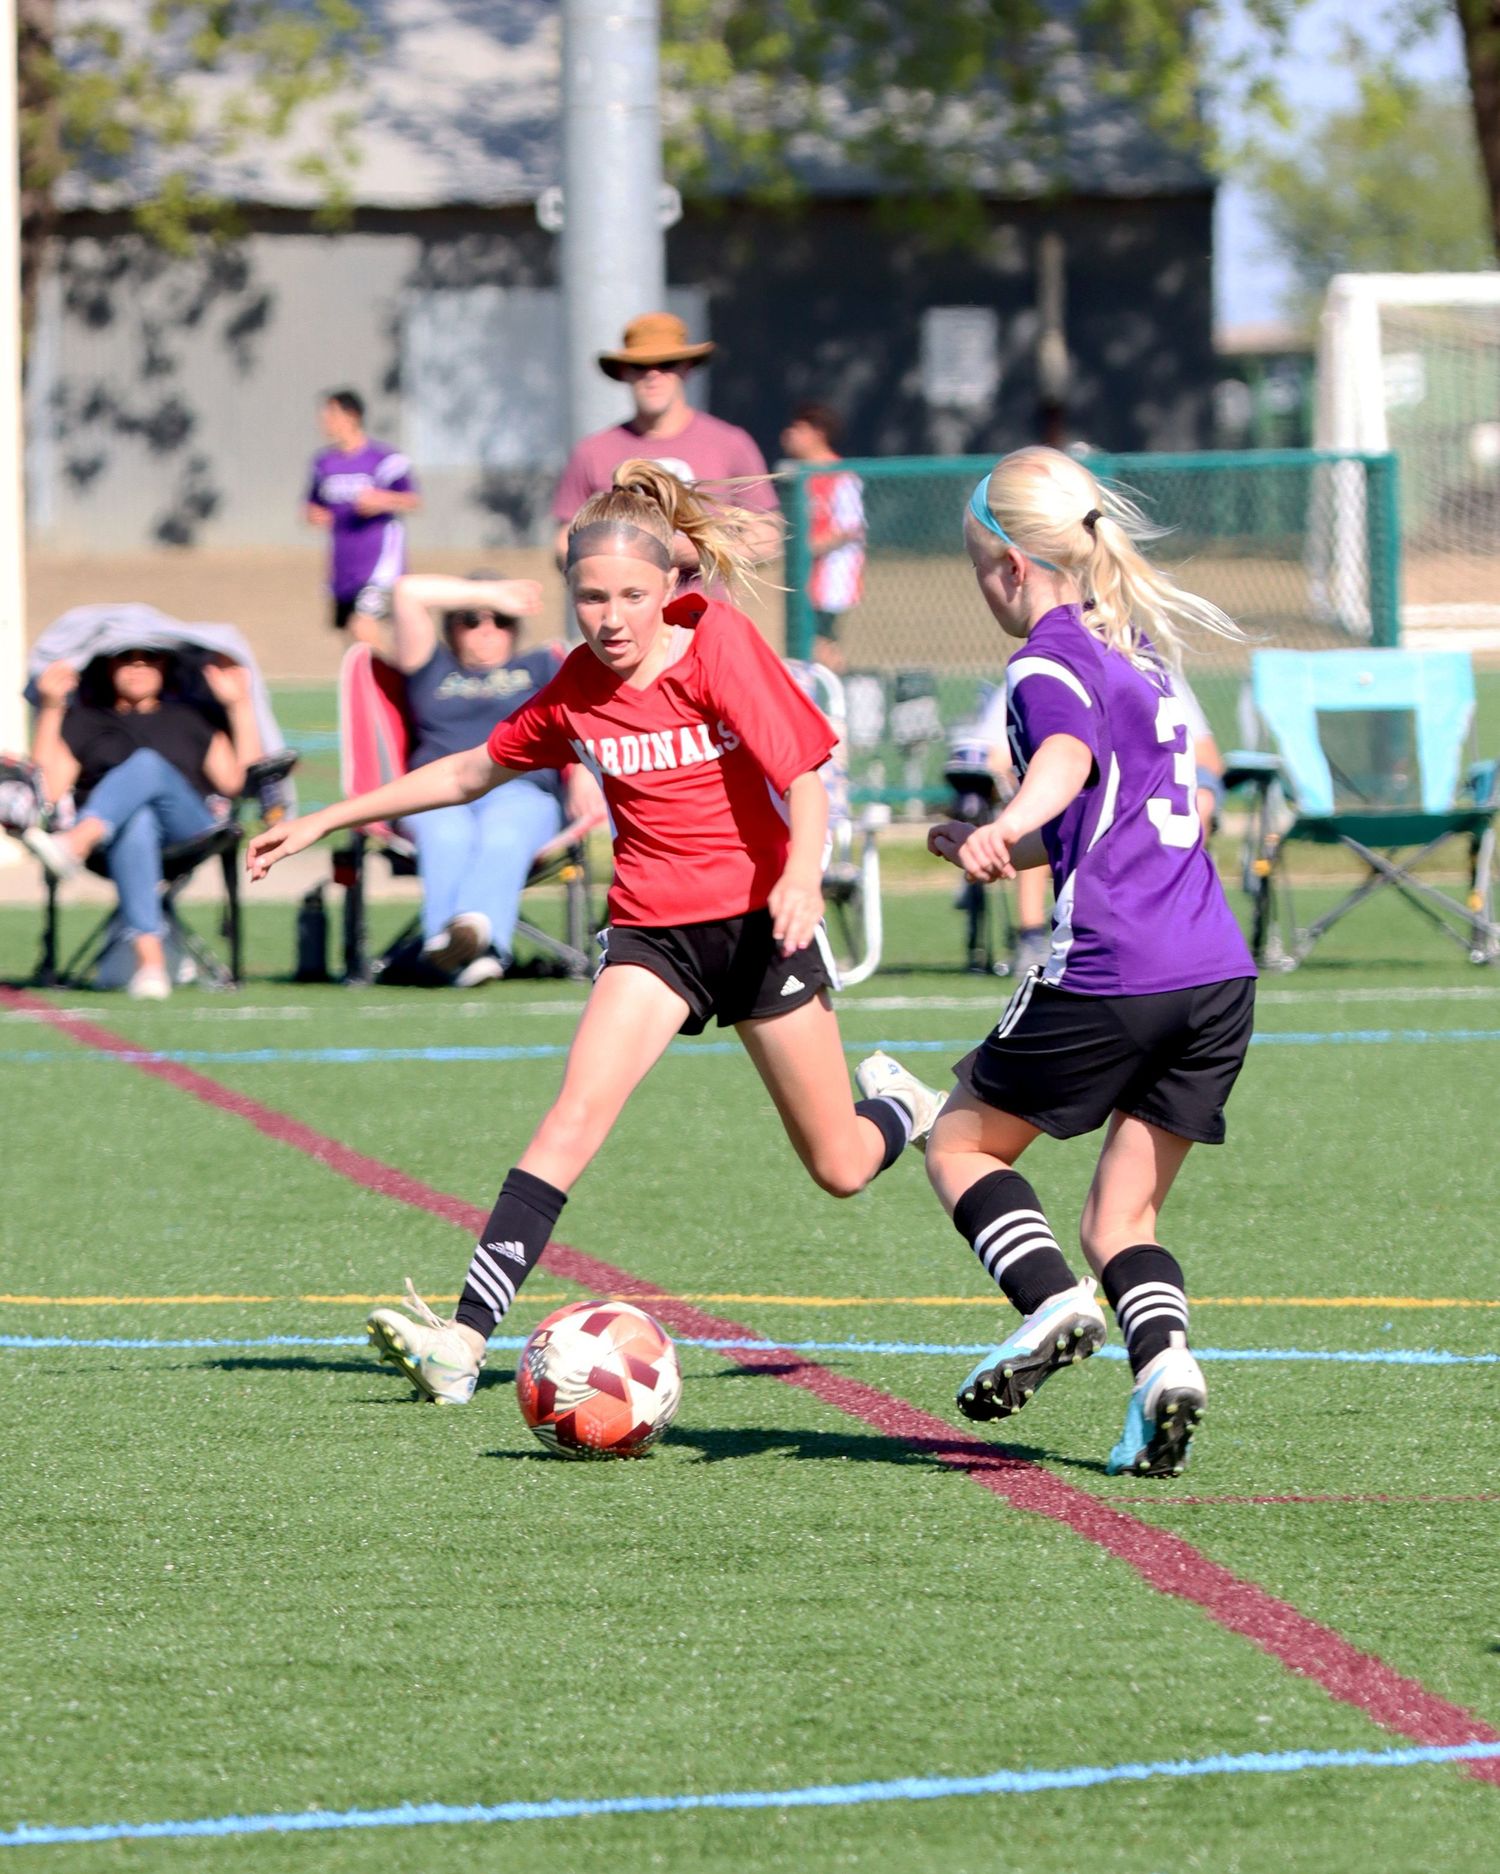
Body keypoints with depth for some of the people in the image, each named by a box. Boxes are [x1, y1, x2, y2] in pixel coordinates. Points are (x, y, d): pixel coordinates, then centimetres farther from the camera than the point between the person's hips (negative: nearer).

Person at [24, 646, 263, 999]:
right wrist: (51, 708, 8)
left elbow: (236, 781, 16)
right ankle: (150, 962, -58)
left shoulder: (186, 720, 32)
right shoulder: (85, 722, 30)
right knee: (137, 821, -40)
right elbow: (49, 790, 11)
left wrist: (240, 705, 13)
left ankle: (75, 843, -61)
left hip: (189, 829, 1)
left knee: (148, 764, -32)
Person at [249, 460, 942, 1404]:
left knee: (840, 1169, 5)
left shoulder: (720, 644, -12)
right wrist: (326, 821, 16)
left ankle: (901, 1106, 43)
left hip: (759, 920, -2)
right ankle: (466, 1337, -30)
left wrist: (803, 873, -37)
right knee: (577, 1113, -21)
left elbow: (804, 777, -17)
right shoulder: (576, 689, 0)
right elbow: (472, 771, 15)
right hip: (652, 928, 2)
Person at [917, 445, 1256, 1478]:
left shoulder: (1049, 658, -3)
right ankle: (1163, 1356, -16)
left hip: (1110, 973, -7)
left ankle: (1054, 1302, -10)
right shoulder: (1140, 651, 22)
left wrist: (1009, 825, -46)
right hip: (1220, 976, 7)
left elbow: (1071, 753, -28)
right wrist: (1001, 851, 47)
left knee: (963, 1145, 13)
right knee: (1121, 1218, 12)